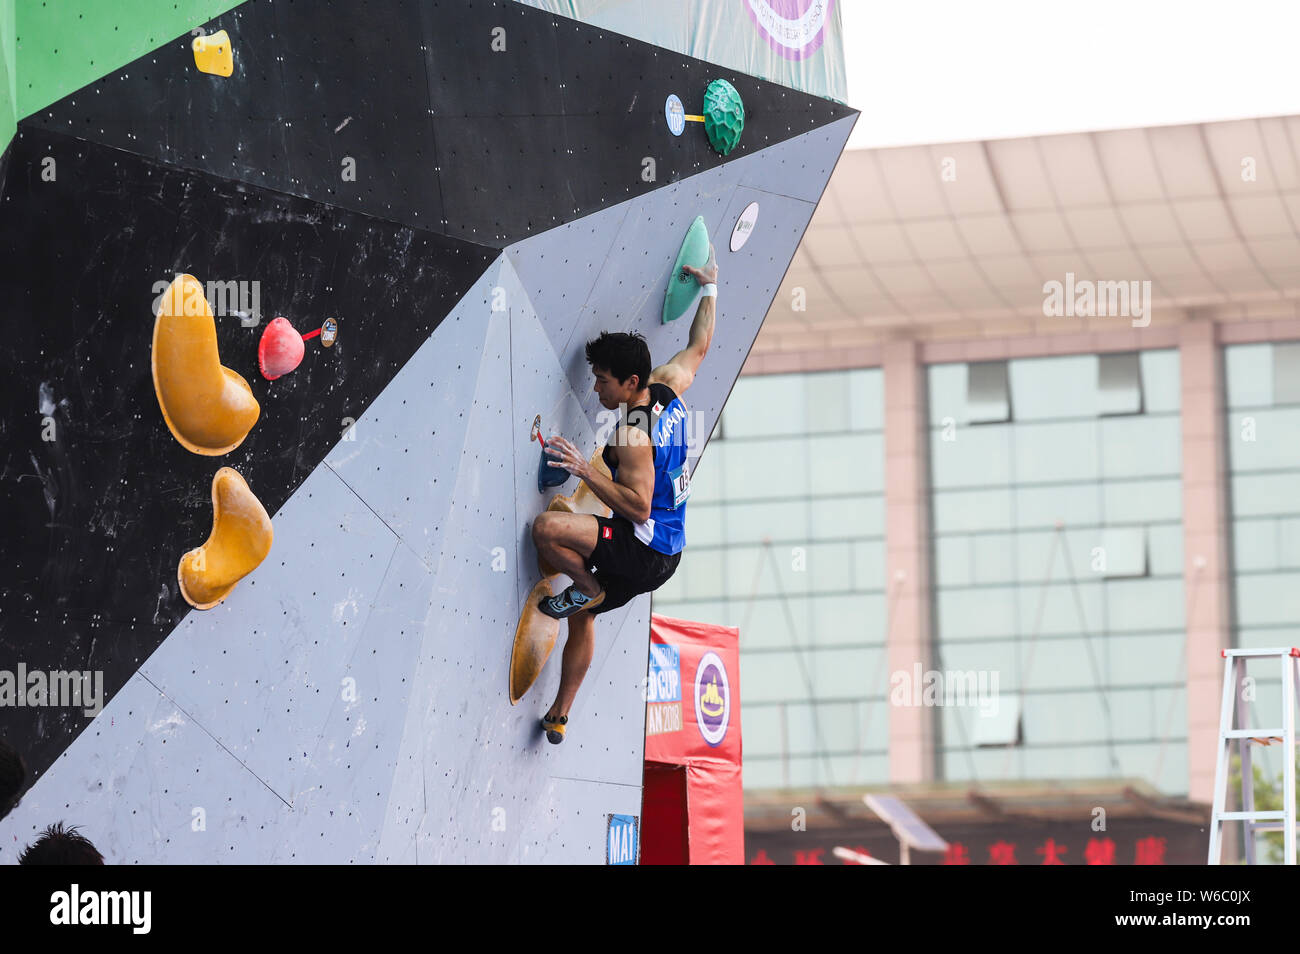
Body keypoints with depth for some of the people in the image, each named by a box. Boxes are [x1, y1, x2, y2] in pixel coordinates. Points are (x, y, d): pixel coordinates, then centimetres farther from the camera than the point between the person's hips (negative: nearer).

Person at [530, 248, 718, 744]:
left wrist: (586, 470, -29)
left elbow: (638, 506, -28)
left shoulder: (633, 434, -24)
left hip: (645, 549, -10)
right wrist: (709, 288, 29)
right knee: (584, 615, 25)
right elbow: (699, 347, 20)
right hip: (664, 554, 10)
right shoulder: (667, 389, 2)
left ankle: (585, 588, -1)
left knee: (548, 528, -27)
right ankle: (559, 715, 33)